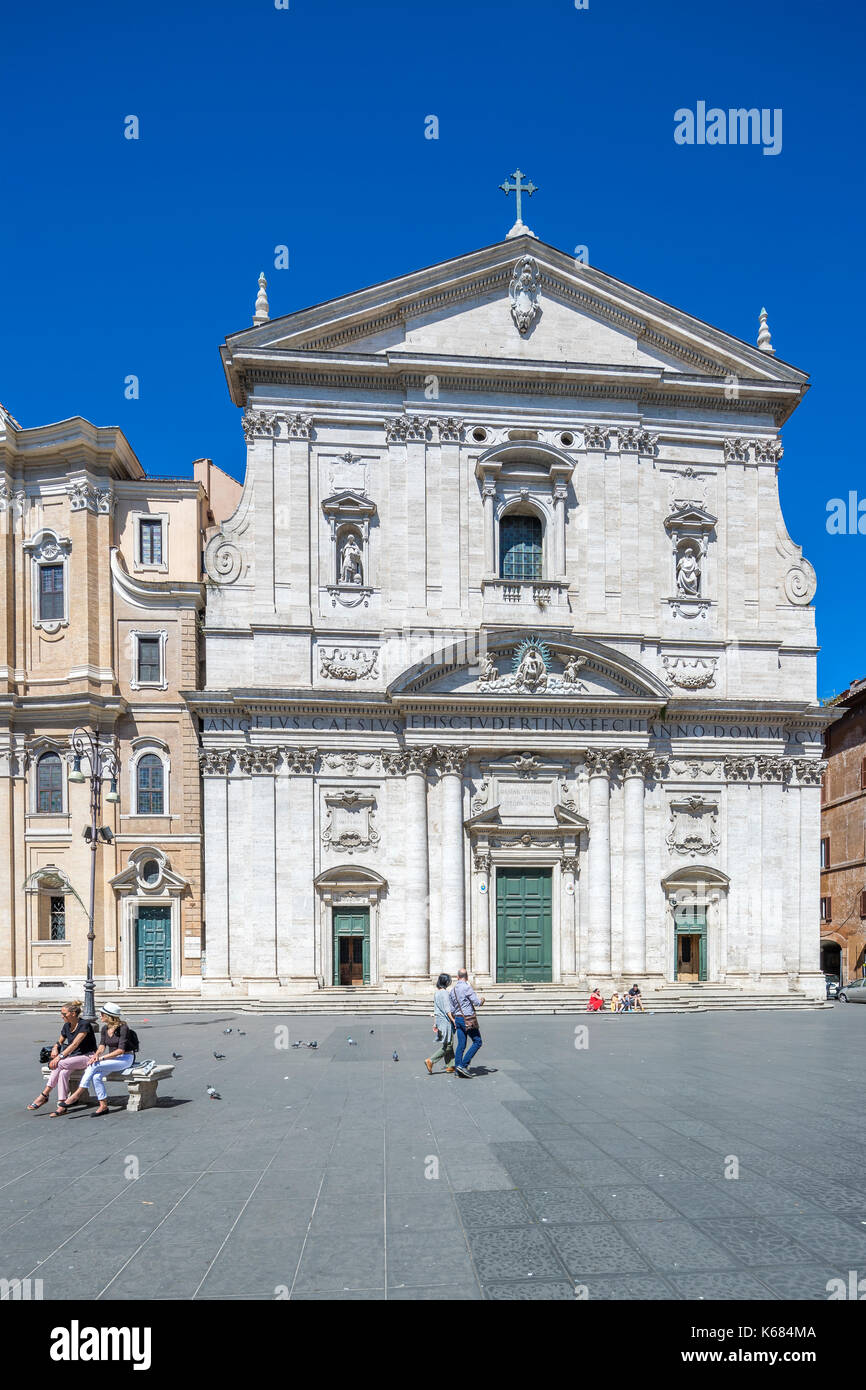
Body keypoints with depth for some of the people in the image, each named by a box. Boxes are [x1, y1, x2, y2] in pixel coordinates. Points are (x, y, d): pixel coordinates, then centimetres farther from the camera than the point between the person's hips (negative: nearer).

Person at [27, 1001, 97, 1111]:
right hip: (73, 1057, 7)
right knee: (63, 1072, -29)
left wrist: (60, 1056, -29)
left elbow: (74, 1044, -23)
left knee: (60, 1064, -28)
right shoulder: (67, 1026, 9)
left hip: (87, 1057, -6)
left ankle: (44, 1095, -20)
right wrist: (55, 1048, -2)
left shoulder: (84, 1025, -15)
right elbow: (60, 1042, 22)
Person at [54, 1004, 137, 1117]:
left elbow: (121, 1050, -19)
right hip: (112, 1058, 7)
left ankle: (77, 1096, -19)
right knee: (96, 1076, -24)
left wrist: (102, 1057, -21)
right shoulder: (104, 1028, 9)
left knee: (94, 1066, -26)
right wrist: (96, 1055, -19)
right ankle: (103, 1106, -18)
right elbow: (102, 1046, 3)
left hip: (126, 1058, -7)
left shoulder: (123, 1028, -15)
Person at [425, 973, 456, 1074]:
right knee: (447, 1044, -5)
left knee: (448, 1044, 14)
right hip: (446, 1021, -9)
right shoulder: (444, 992, -14)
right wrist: (453, 1020, -17)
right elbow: (447, 1010, -19)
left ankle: (450, 1066, 17)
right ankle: (430, 1060, -11)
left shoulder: (436, 993, 11)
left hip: (439, 1021, 9)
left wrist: (435, 1024, 20)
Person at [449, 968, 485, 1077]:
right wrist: (482, 1000, 7)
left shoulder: (452, 990, 10)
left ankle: (458, 1070, 7)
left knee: (461, 1044, 9)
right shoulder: (467, 987, -13)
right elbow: (477, 1003, -14)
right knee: (477, 1042, 3)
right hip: (468, 1020, -7)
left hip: (458, 1019, 7)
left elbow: (452, 1010, 14)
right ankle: (463, 1064, -5)